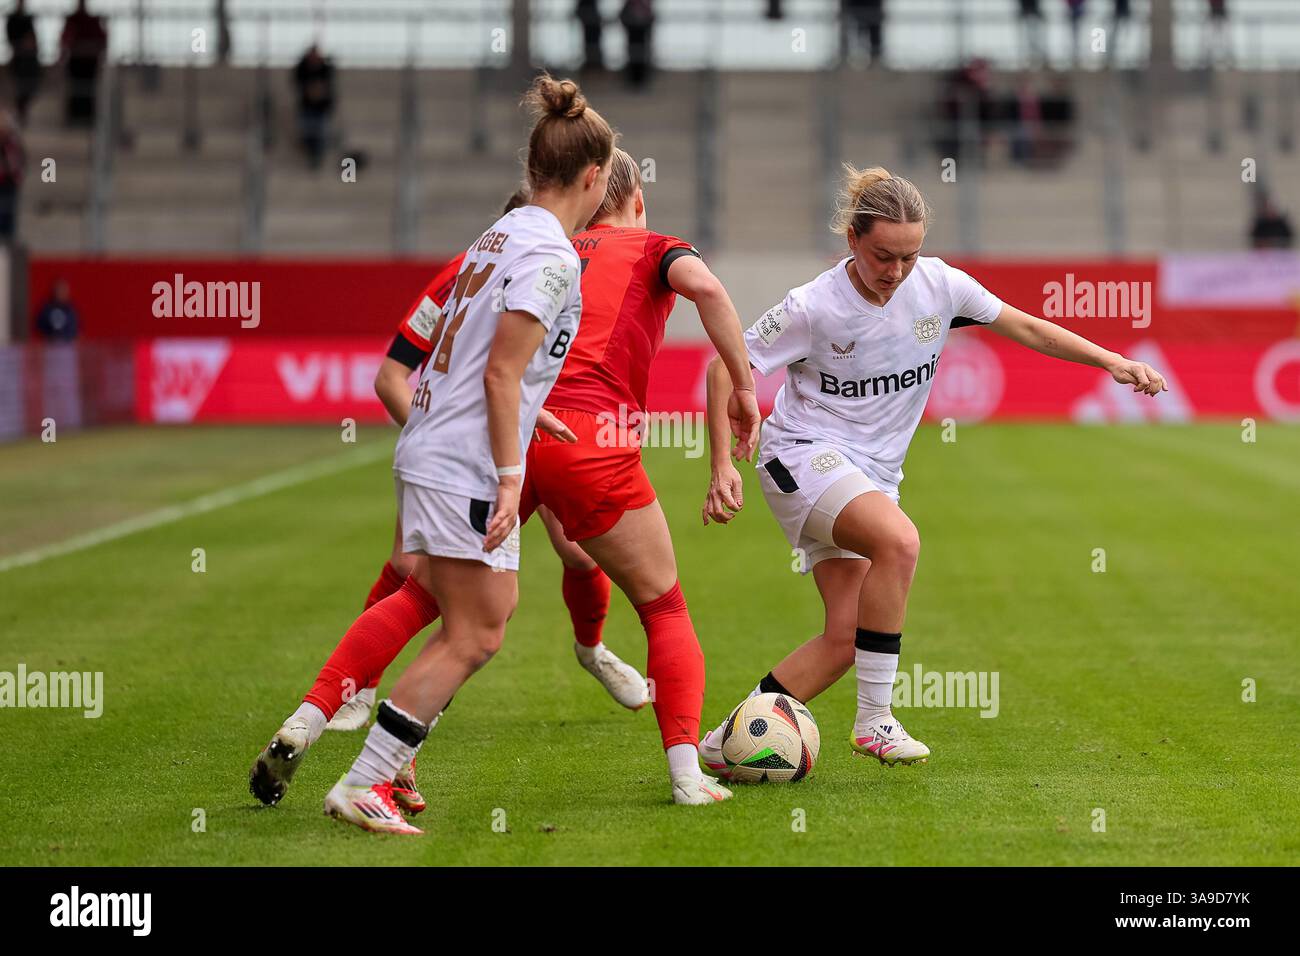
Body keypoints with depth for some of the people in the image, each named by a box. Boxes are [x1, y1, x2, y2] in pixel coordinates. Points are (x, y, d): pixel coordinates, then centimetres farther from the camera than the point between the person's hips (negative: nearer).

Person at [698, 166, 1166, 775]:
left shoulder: (937, 285, -6)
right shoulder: (815, 307, -18)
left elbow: (1025, 328, 7)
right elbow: (726, 367, -9)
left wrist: (1113, 362, 1)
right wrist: (722, 466, -16)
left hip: (872, 472, 6)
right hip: (804, 453, -6)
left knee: (845, 640, -5)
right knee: (899, 540, -34)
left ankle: (727, 741, 6)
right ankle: (874, 719, -27)